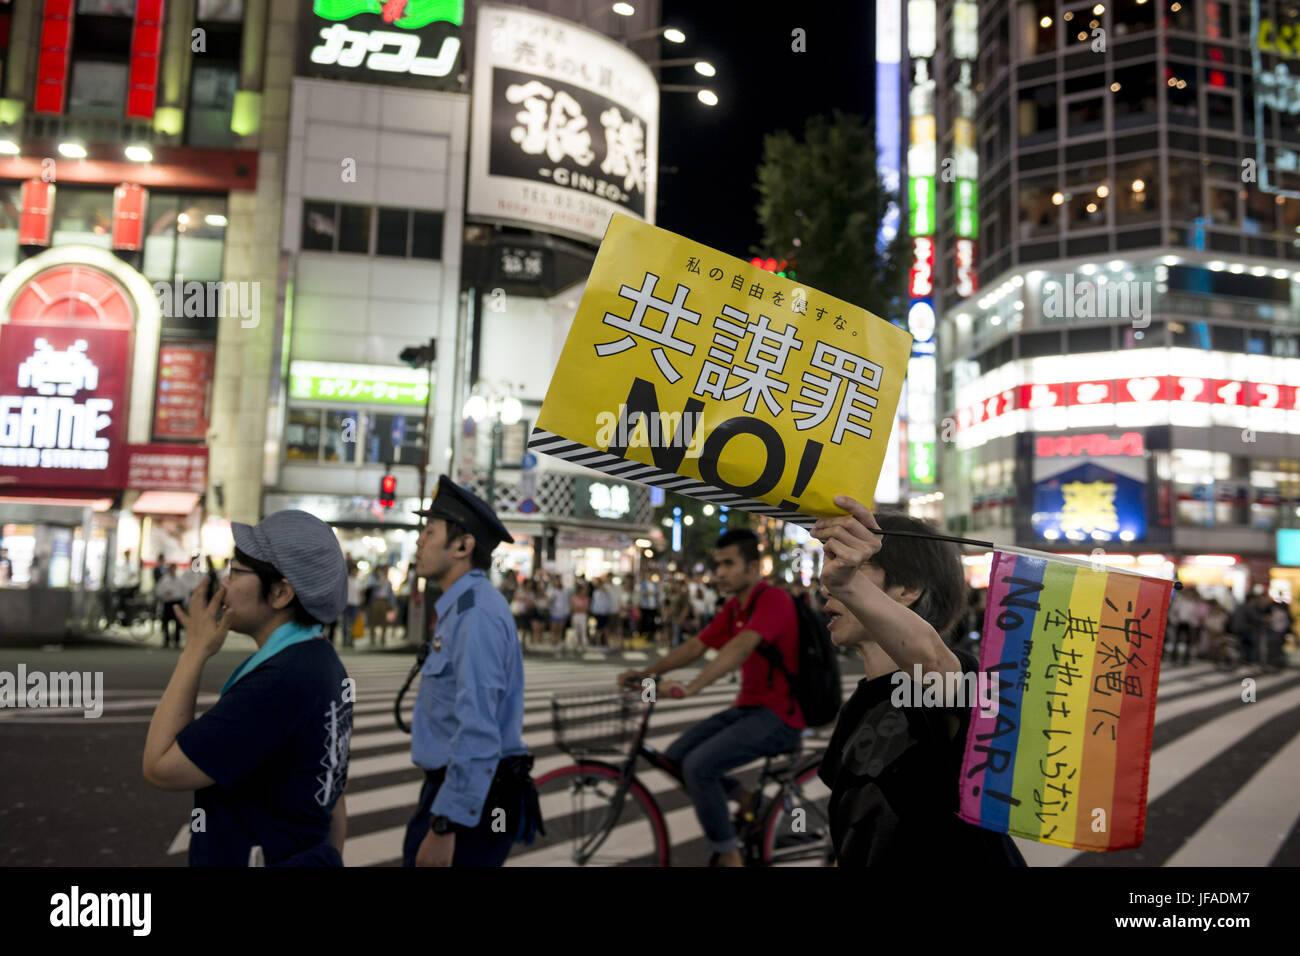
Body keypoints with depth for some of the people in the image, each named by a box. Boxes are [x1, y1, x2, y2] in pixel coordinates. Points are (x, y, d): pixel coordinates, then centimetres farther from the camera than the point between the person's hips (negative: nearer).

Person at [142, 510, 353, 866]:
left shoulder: (277, 683, -26)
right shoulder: (321, 663, 2)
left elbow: (160, 767, -19)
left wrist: (195, 650, -15)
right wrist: (330, 857, 18)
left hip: (264, 855, -8)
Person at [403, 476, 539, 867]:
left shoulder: (477, 615, -21)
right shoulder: (460, 608, 13)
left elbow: (478, 733, -26)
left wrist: (444, 827, -24)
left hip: (469, 801, -10)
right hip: (450, 788, 10)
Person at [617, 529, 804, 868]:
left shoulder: (773, 600, -18)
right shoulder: (734, 607, 10)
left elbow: (741, 647, -33)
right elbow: (695, 647, 7)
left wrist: (690, 688, -43)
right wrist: (645, 673, -5)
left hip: (777, 715, -9)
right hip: (747, 707, 9)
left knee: (698, 765, -22)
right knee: (675, 757, -1)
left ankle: (729, 857, -6)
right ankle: (744, 799, 17)